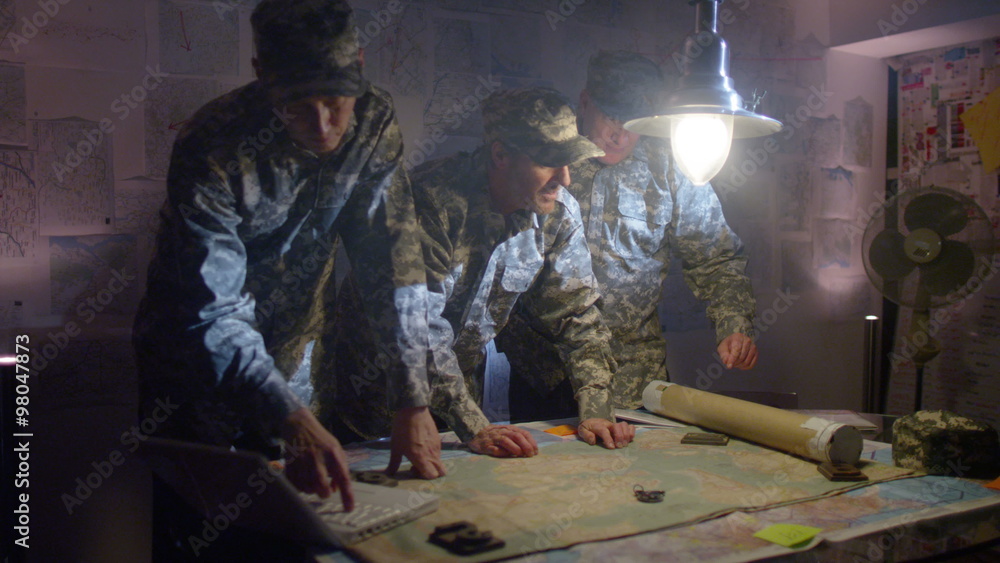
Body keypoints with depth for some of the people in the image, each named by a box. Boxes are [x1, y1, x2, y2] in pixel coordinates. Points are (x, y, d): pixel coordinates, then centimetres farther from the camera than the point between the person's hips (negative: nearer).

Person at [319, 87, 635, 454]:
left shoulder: (558, 212, -6)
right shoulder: (434, 201, -26)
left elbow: (577, 313, -2)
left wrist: (595, 410, -14)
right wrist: (474, 427, -34)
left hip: (461, 389, 5)